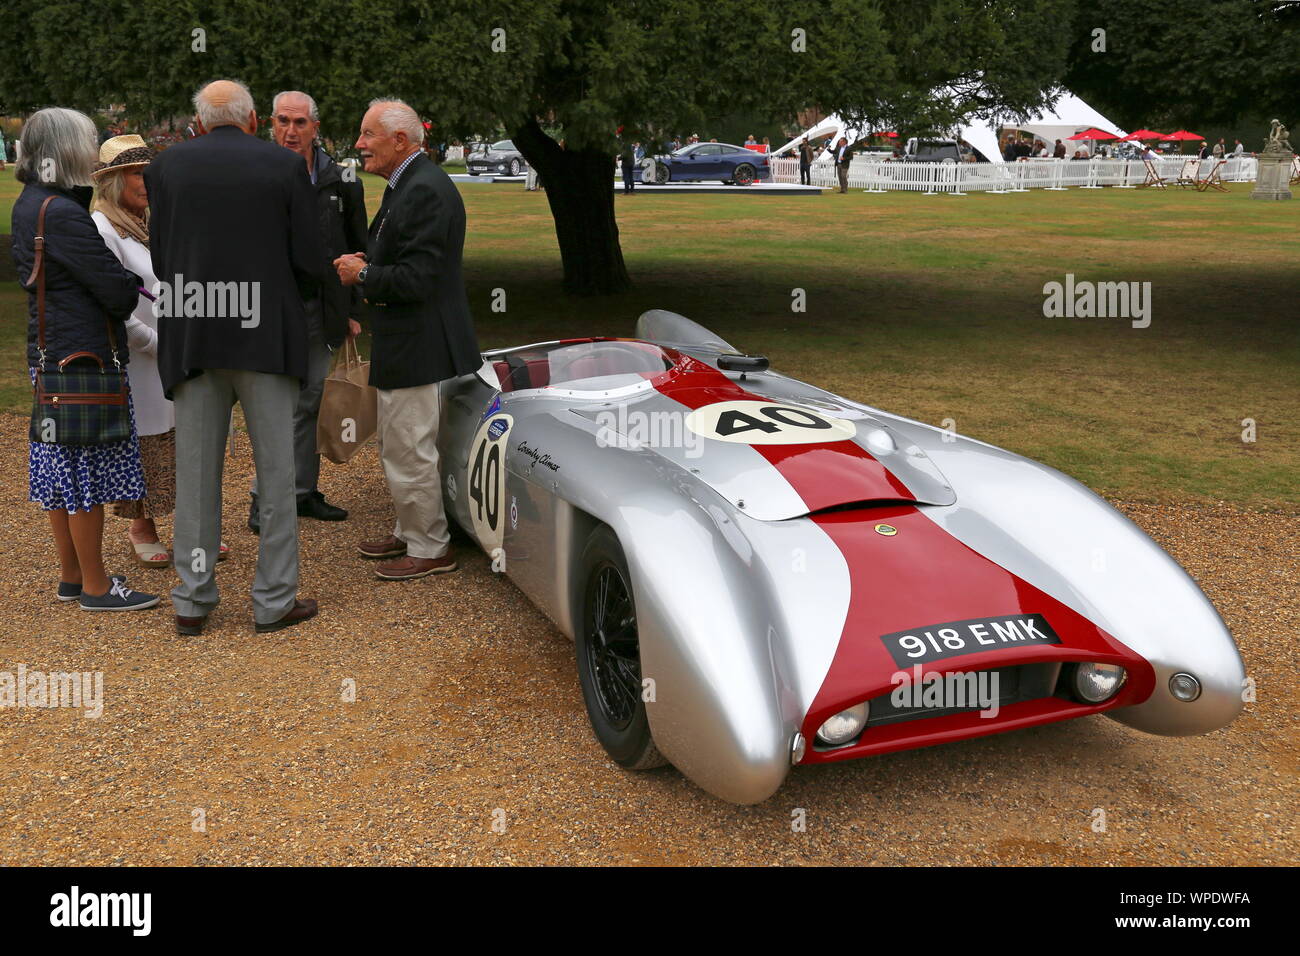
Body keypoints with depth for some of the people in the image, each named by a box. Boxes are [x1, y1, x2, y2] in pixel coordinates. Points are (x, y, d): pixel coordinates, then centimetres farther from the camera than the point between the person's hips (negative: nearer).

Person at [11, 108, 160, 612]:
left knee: (62, 467, 15)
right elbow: (117, 290, -20)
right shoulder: (63, 214, -20)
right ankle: (96, 587, 8)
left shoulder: (27, 206, 11)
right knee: (88, 473, -1)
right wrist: (132, 287, 3)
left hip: (49, 355, 10)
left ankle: (71, 576, 26)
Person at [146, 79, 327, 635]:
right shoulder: (285, 166, -1)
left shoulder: (166, 167, 5)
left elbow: (160, 260, 2)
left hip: (191, 339, 2)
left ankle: (192, 603, 14)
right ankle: (274, 600, 9)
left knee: (196, 470, 9)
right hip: (266, 338, -2)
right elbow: (310, 261, -2)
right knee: (275, 469, 6)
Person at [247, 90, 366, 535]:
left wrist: (354, 309, 9)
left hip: (323, 310, 4)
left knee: (308, 402, 13)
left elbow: (358, 248, 12)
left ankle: (302, 491, 23)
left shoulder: (341, 180, 6)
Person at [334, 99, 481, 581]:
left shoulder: (425, 190, -20)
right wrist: (366, 263, 4)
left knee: (410, 451, -1)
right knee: (398, 446, 21)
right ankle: (409, 532, 36)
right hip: (402, 343, 11)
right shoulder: (405, 185, 14)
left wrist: (362, 275, -11)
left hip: (417, 346, -11)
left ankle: (429, 549, 13)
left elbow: (415, 279, -26)